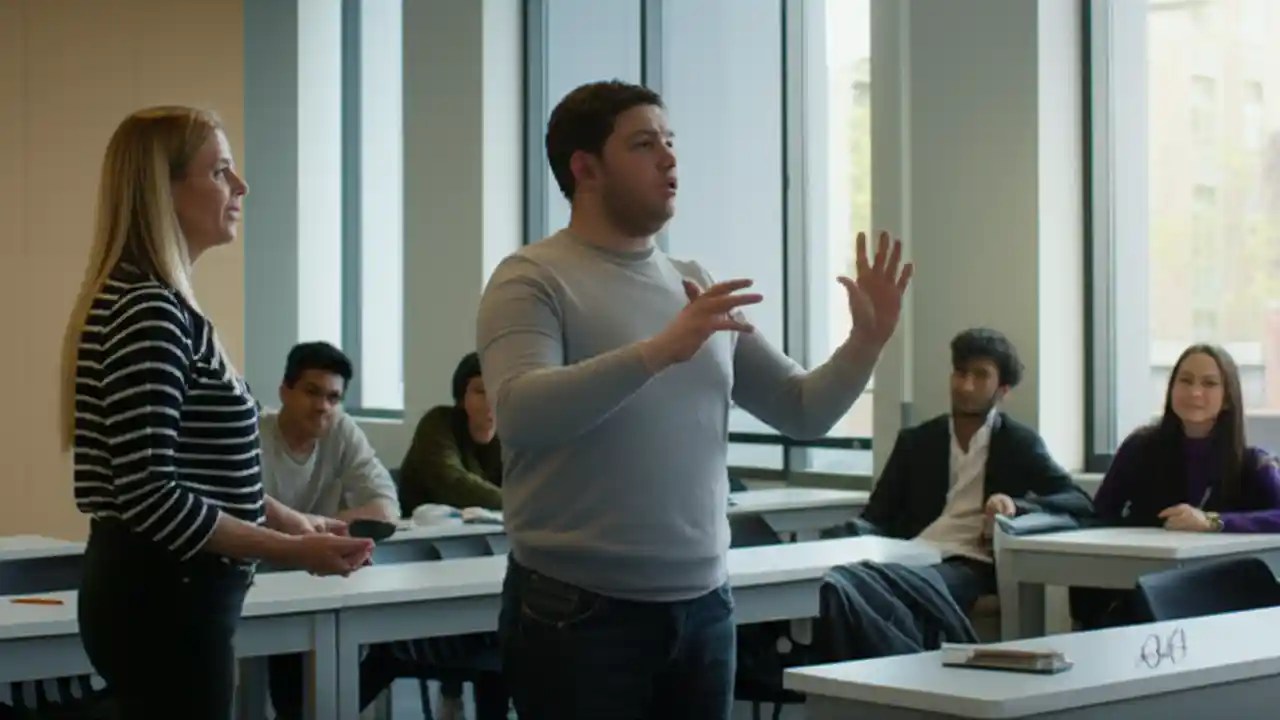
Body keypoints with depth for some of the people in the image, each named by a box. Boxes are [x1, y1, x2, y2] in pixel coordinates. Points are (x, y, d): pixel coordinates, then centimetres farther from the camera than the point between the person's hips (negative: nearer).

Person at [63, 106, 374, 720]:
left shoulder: (159, 304, 14)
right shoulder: (147, 311, -18)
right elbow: (150, 494, -24)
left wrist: (291, 520, 12)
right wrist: (292, 552, -18)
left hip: (160, 591, 10)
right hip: (160, 599, -10)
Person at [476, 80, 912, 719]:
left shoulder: (697, 285, 13)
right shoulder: (534, 279, -5)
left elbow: (803, 411, 15)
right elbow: (520, 413, -23)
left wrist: (866, 343, -3)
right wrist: (661, 349, -31)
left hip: (703, 606, 6)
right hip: (580, 611, -6)